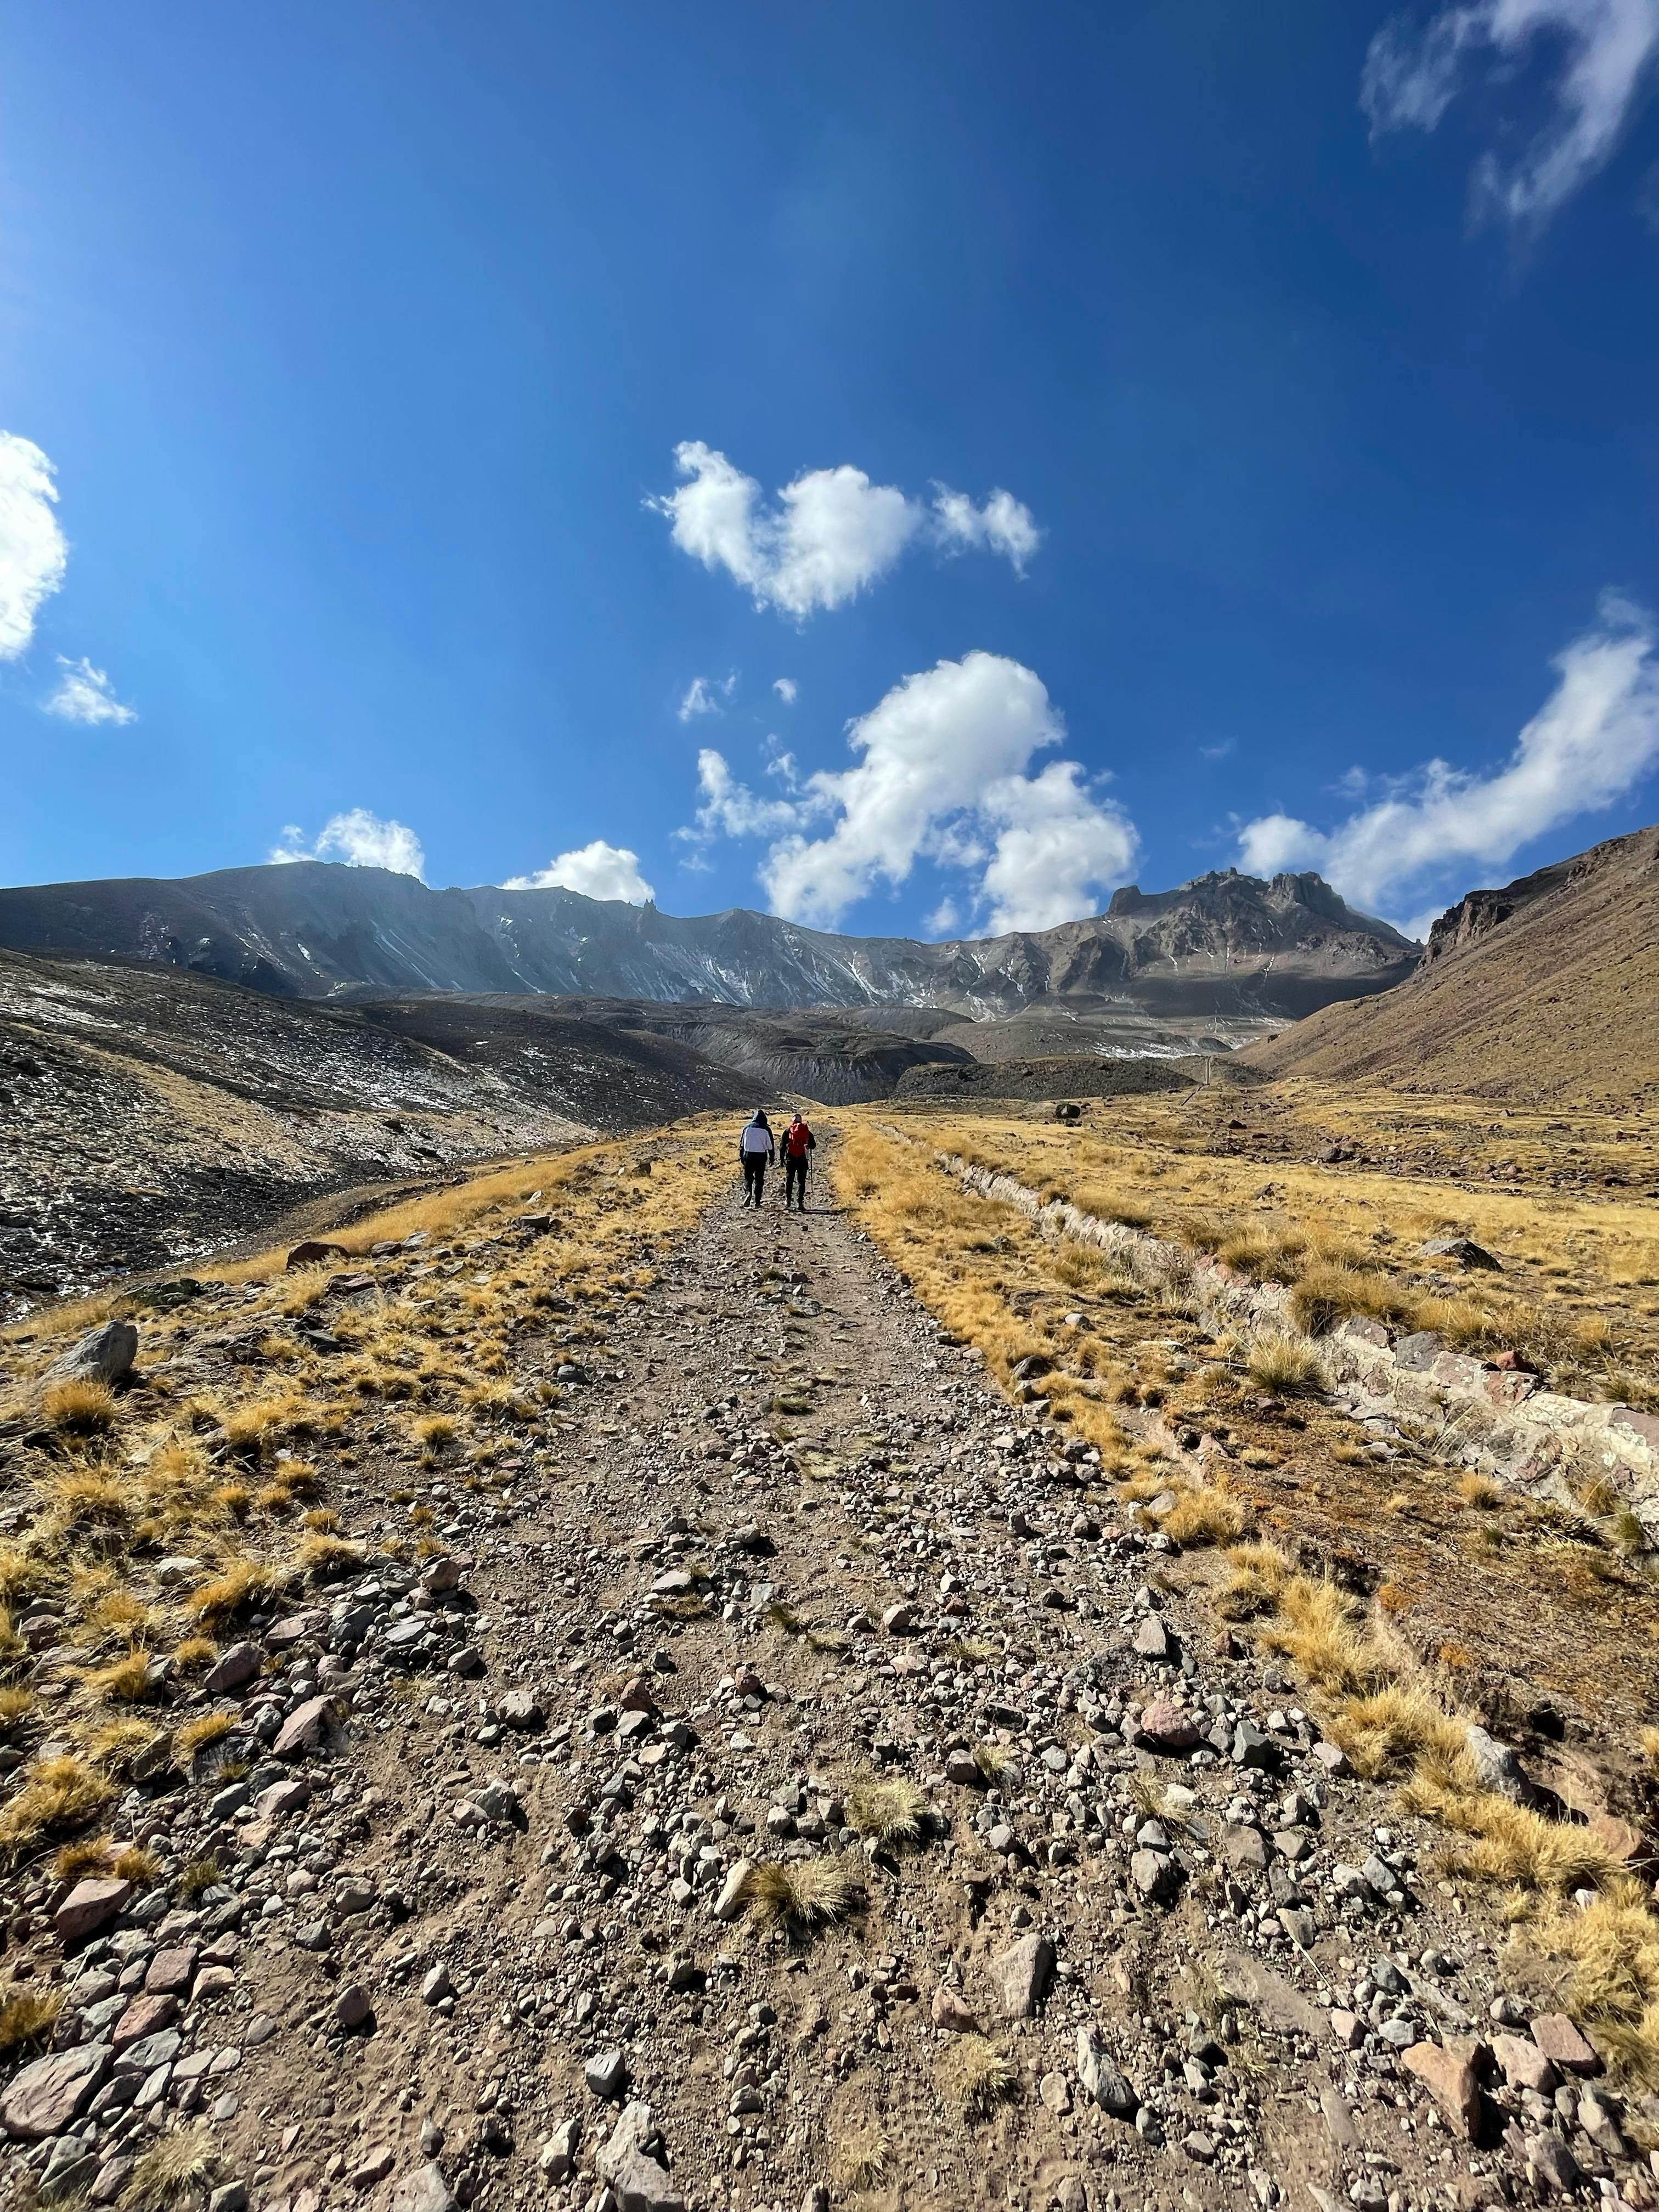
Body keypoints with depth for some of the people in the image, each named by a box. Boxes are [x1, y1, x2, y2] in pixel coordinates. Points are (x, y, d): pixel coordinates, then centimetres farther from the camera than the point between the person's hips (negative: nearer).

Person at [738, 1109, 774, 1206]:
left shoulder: (747, 1127, 3)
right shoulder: (766, 1129, -1)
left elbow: (742, 1142, 6)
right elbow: (770, 1144, 2)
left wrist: (741, 1156, 14)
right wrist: (772, 1157, 12)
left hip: (748, 1155, 1)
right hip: (761, 1156, -1)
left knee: (748, 1177, 10)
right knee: (759, 1179, 7)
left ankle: (748, 1193, -17)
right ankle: (757, 1201, 5)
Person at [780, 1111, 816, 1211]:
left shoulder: (787, 1131, 3)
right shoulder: (806, 1131, 3)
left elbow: (782, 1147, 2)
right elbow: (813, 1145, 3)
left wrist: (782, 1159, 6)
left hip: (790, 1159, 0)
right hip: (803, 1160, 0)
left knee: (789, 1180, 8)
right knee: (802, 1181, 6)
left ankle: (788, 1201, 0)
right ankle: (801, 1202, 0)